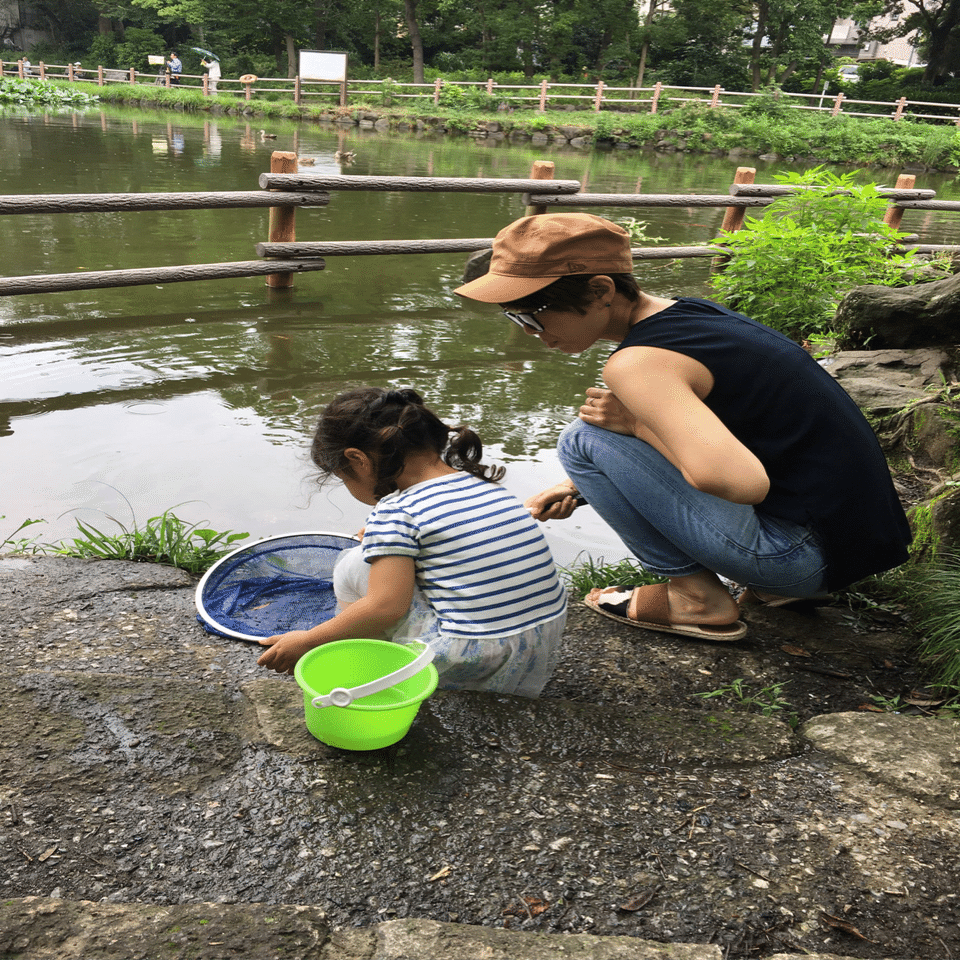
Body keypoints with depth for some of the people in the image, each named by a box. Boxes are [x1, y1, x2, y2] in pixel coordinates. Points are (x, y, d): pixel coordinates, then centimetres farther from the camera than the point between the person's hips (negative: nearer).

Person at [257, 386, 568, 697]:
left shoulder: (395, 513, -12)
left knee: (355, 566, 5)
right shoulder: (488, 485, 9)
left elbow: (385, 607, -14)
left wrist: (306, 642, -1)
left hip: (470, 669, -7)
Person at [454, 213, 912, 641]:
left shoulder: (638, 363, -21)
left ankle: (697, 596, 1)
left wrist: (636, 424, -18)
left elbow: (739, 481, -34)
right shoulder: (683, 312, 8)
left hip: (806, 555, -9)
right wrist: (579, 487, 18)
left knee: (585, 439, -11)